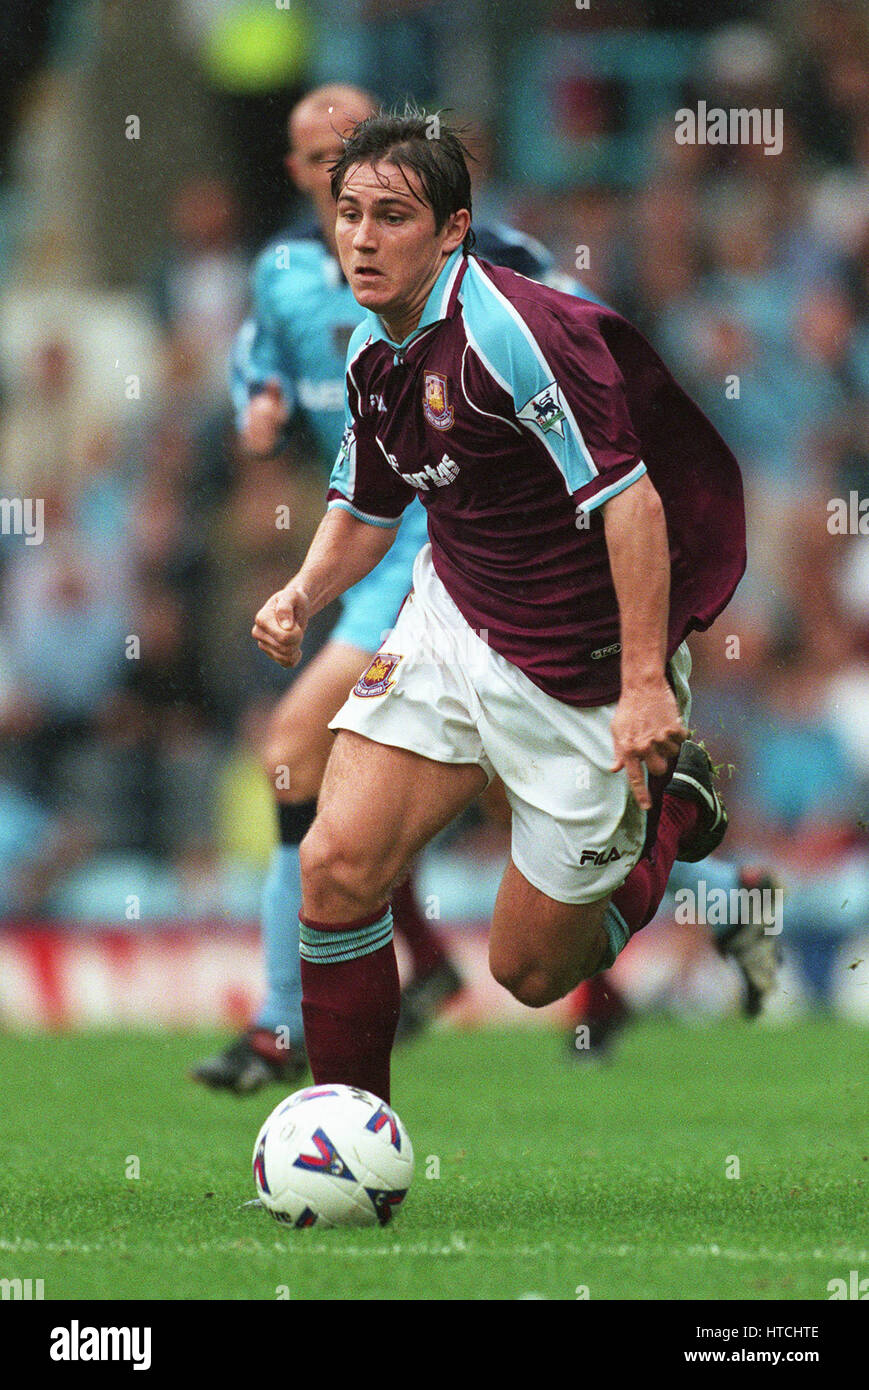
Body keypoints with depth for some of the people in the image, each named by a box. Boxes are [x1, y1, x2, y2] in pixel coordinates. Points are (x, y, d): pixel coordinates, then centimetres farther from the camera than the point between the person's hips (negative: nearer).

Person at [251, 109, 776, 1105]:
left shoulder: (506, 330, -24)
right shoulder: (374, 352, 4)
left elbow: (629, 497, -26)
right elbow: (366, 510, 19)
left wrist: (647, 683, -29)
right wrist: (307, 592, -2)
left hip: (580, 673, -7)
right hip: (451, 622, 7)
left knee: (529, 973, 3)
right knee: (337, 865, -12)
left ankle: (669, 802, 29)